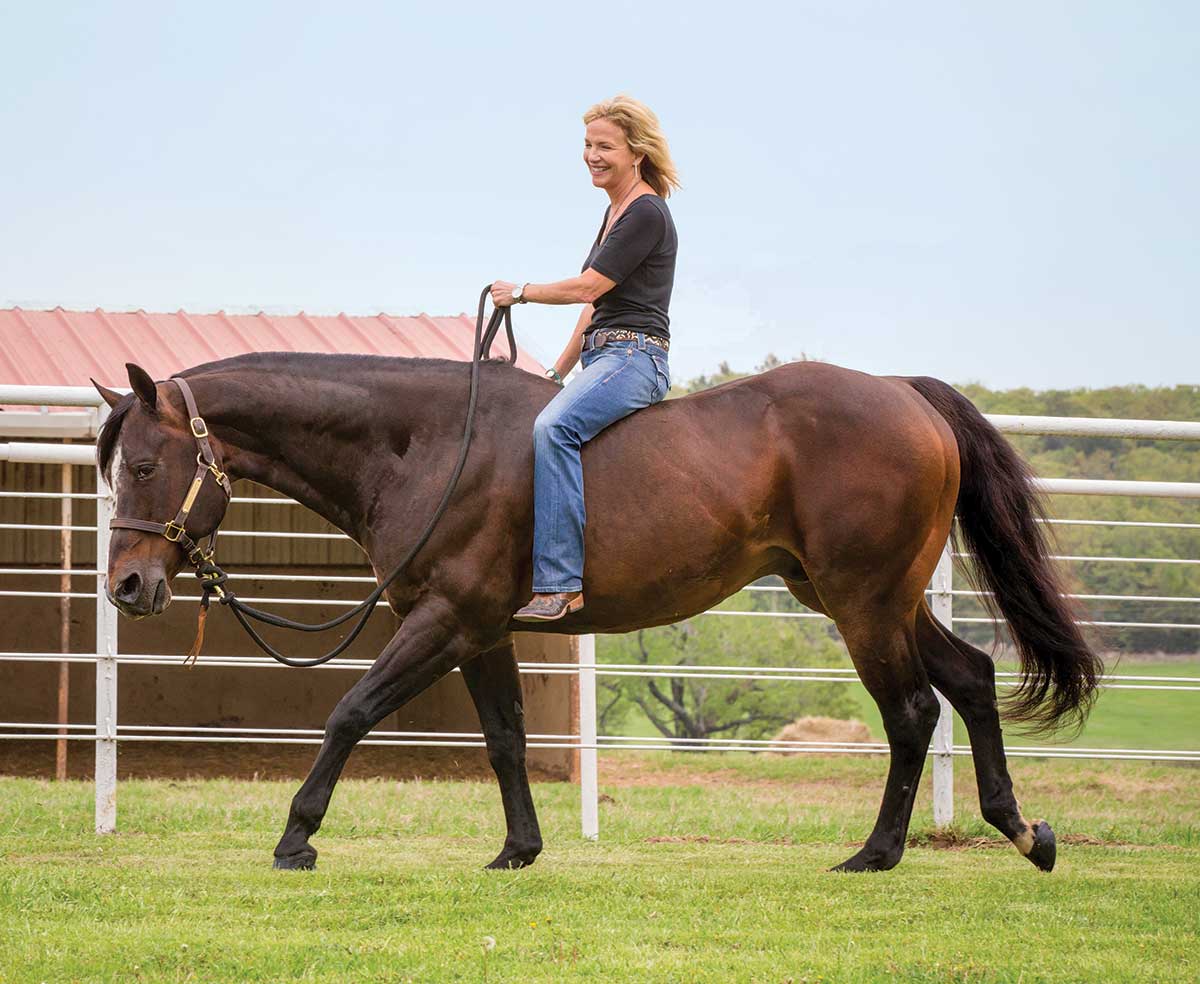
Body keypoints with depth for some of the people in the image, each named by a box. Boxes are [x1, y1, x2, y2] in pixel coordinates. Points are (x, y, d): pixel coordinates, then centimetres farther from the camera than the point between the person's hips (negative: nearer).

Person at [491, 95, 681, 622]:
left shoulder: (646, 213, -10)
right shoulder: (618, 211, 20)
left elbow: (590, 287, -14)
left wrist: (520, 292, -1)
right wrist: (559, 372, 20)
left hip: (634, 356, -11)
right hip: (604, 357, 11)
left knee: (553, 427, -33)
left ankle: (560, 583, -39)